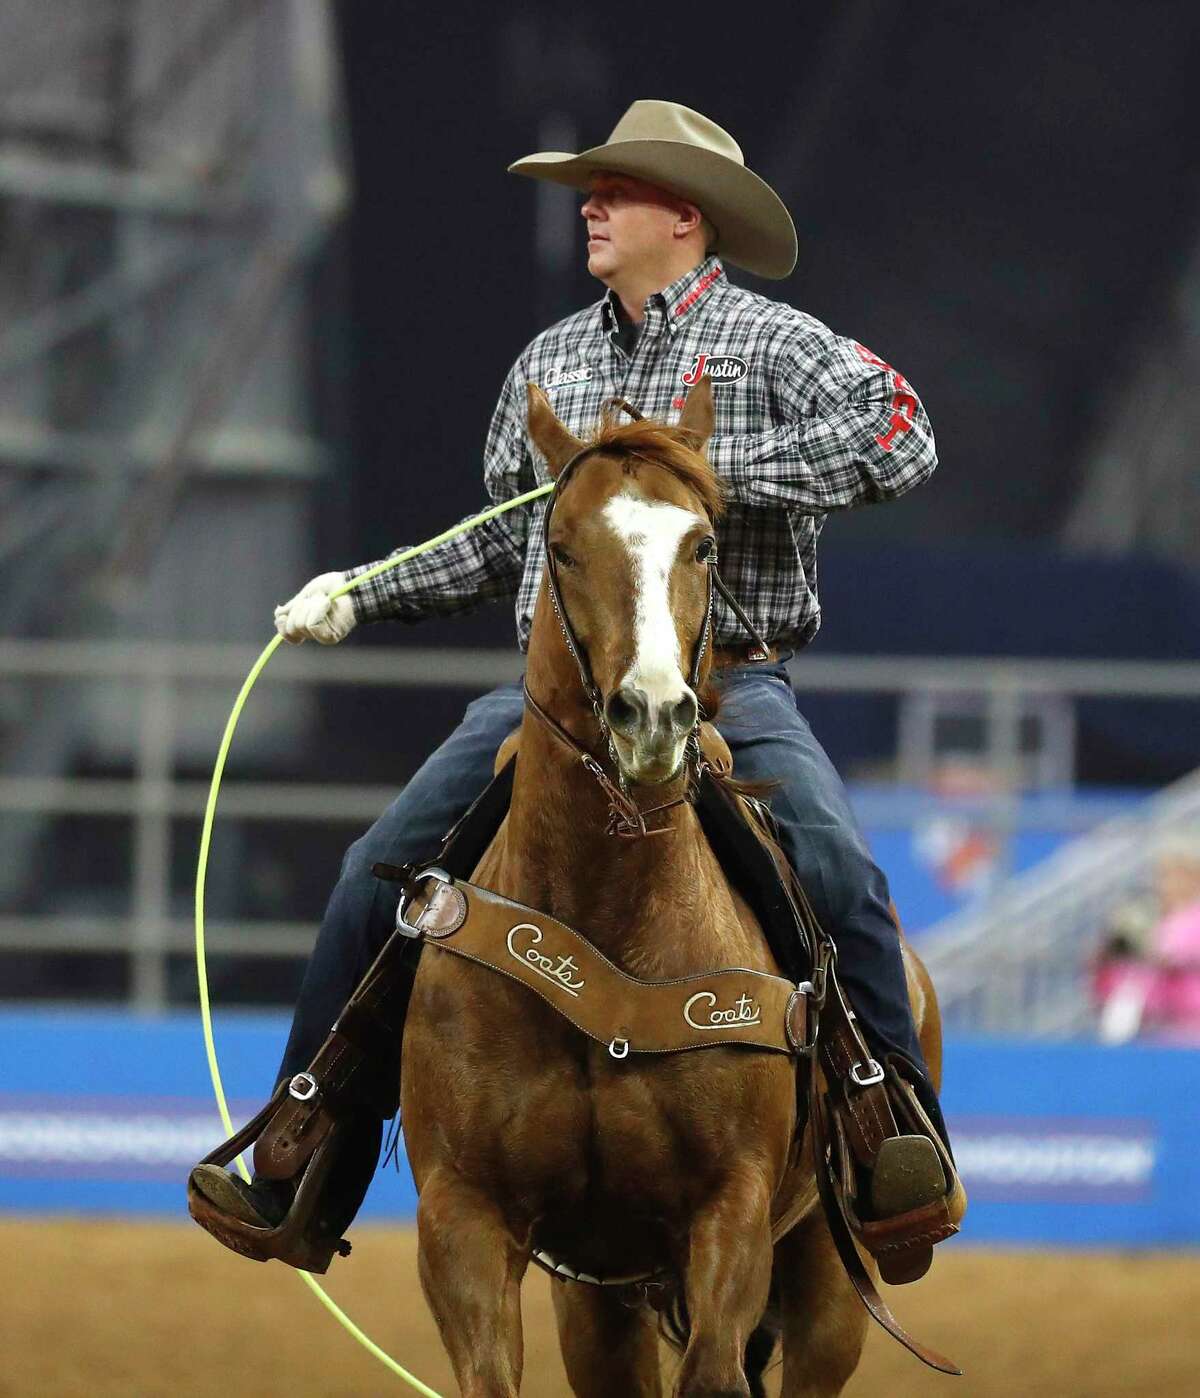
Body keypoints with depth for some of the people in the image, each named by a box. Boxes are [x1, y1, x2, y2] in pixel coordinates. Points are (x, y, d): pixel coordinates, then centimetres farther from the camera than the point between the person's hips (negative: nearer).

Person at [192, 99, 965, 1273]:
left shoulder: (770, 340, 0)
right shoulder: (549, 361, 17)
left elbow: (901, 441, -16)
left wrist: (715, 467, -21)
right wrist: (361, 596, 14)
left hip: (728, 680, -5)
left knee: (836, 871, -30)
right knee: (376, 875, -8)